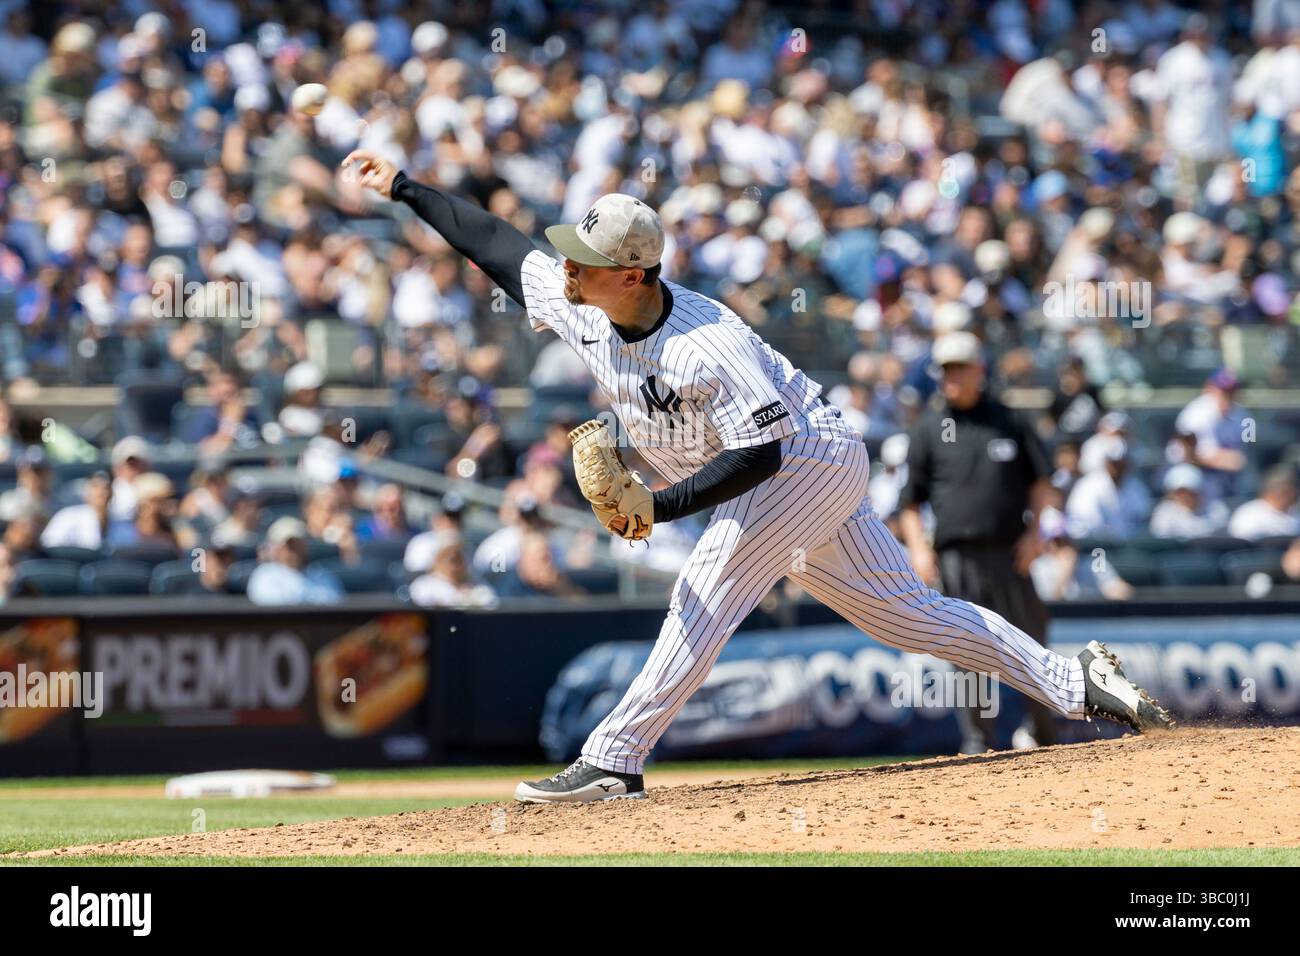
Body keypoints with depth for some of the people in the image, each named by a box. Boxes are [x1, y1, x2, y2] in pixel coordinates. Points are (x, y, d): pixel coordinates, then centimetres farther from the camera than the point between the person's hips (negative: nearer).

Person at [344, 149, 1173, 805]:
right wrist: (403, 187, 0)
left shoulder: (710, 343, -32)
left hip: (814, 457, -9)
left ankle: (615, 760, -18)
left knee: (707, 593, -19)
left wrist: (661, 507, -33)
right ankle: (1072, 681, 16)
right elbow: (496, 242, 2)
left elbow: (761, 452, -30)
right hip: (780, 481, 9)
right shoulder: (580, 306, -9)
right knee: (904, 610, 11)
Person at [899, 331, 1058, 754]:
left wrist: (1034, 530, 0)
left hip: (1009, 552, 1)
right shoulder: (929, 429, 6)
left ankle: (1041, 728, 22)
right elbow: (909, 500, 7)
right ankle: (978, 741, 1)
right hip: (957, 556, -1)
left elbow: (1040, 478, 12)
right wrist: (917, 547, -6)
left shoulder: (1007, 421, 8)